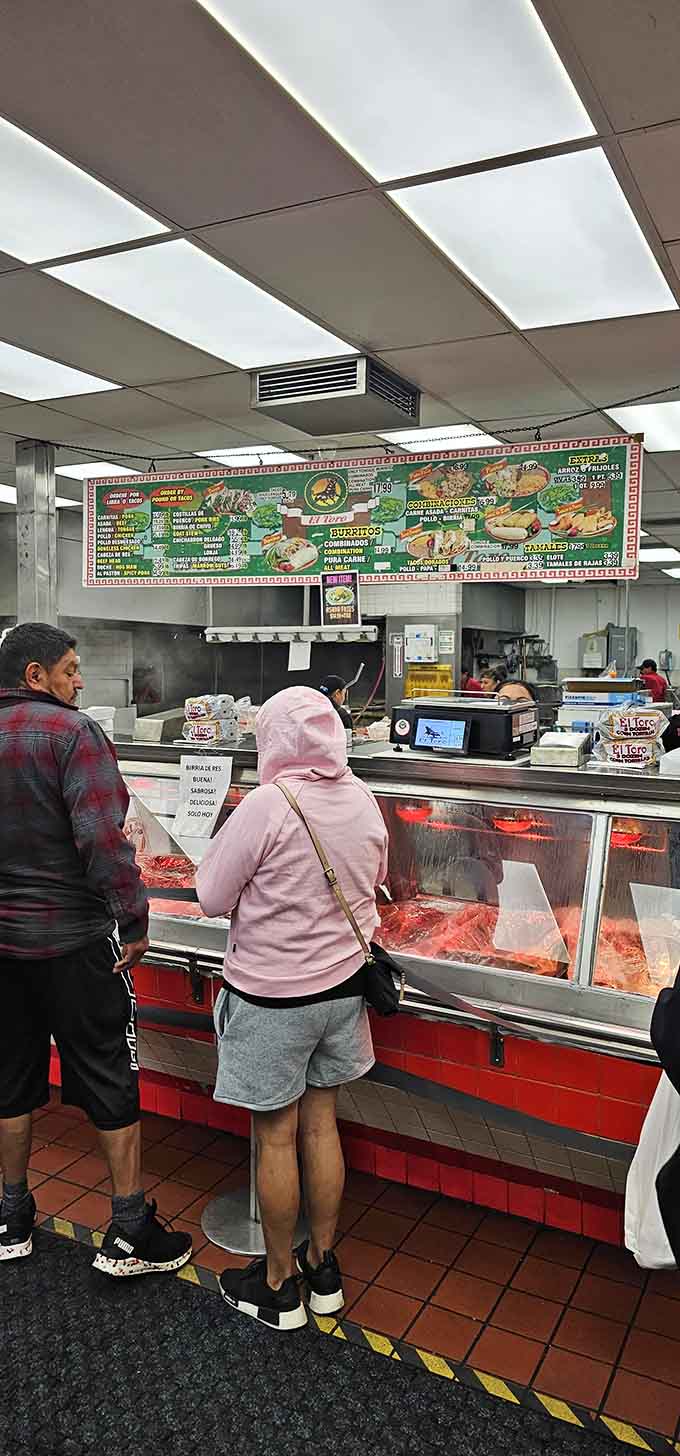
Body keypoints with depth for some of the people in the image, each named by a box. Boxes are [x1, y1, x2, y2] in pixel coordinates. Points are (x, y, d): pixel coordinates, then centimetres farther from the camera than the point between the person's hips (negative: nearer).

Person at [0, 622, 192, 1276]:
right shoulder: (72, 732, -15)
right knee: (110, 1081, 6)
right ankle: (129, 1233, 16)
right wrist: (134, 920, -17)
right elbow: (103, 837, -25)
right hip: (70, 940, -6)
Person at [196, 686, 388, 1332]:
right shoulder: (363, 801, -3)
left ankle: (278, 1285, 26)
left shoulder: (267, 805, -21)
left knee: (275, 1135, 9)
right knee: (321, 1122, 18)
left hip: (272, 995, -6)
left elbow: (213, 896, -13)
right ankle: (322, 1268, 33)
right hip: (343, 984, 6)